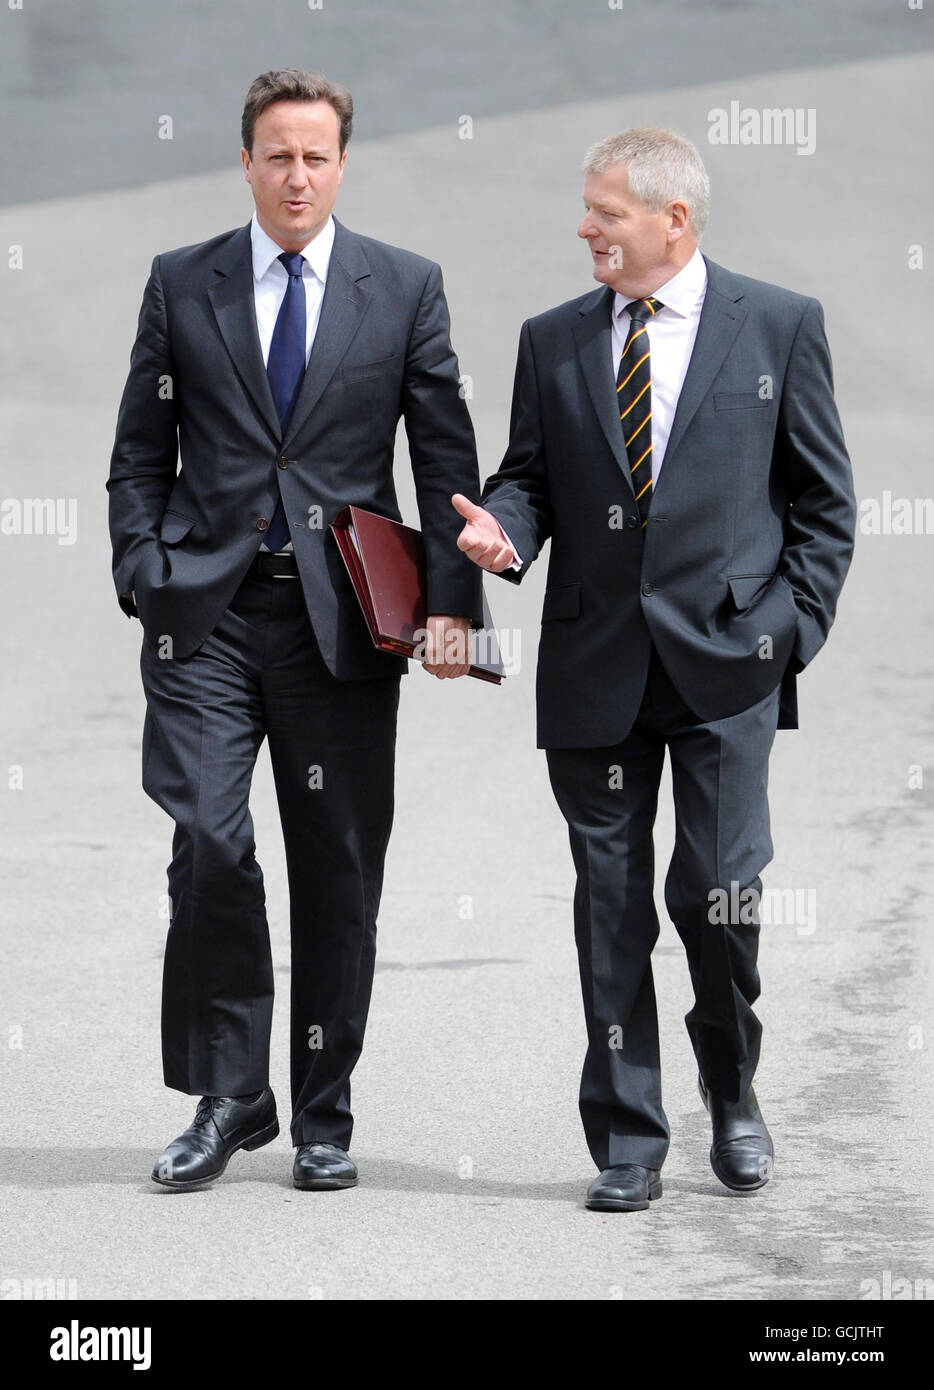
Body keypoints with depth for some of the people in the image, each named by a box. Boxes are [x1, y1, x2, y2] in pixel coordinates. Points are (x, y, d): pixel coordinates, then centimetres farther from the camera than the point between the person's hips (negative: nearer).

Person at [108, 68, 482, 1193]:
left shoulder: (405, 288, 6)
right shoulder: (182, 286, 8)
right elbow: (140, 455, 11)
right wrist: (144, 581, -2)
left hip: (342, 618, 0)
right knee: (207, 845, -12)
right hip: (207, 613, 0)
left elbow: (447, 458, 5)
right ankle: (226, 1098, 1)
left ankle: (324, 1115, 14)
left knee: (339, 870, 3)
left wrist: (452, 601, -4)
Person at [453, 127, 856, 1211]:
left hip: (726, 661, -3)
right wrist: (502, 527, -9)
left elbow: (823, 497, 6)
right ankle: (628, 1140, 11)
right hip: (596, 664, 3)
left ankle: (732, 1087, 20)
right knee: (611, 906, 4)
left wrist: (795, 625, -2)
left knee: (717, 893, -7)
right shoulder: (553, 340, 10)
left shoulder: (779, 327, 3)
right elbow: (530, 473, 14)